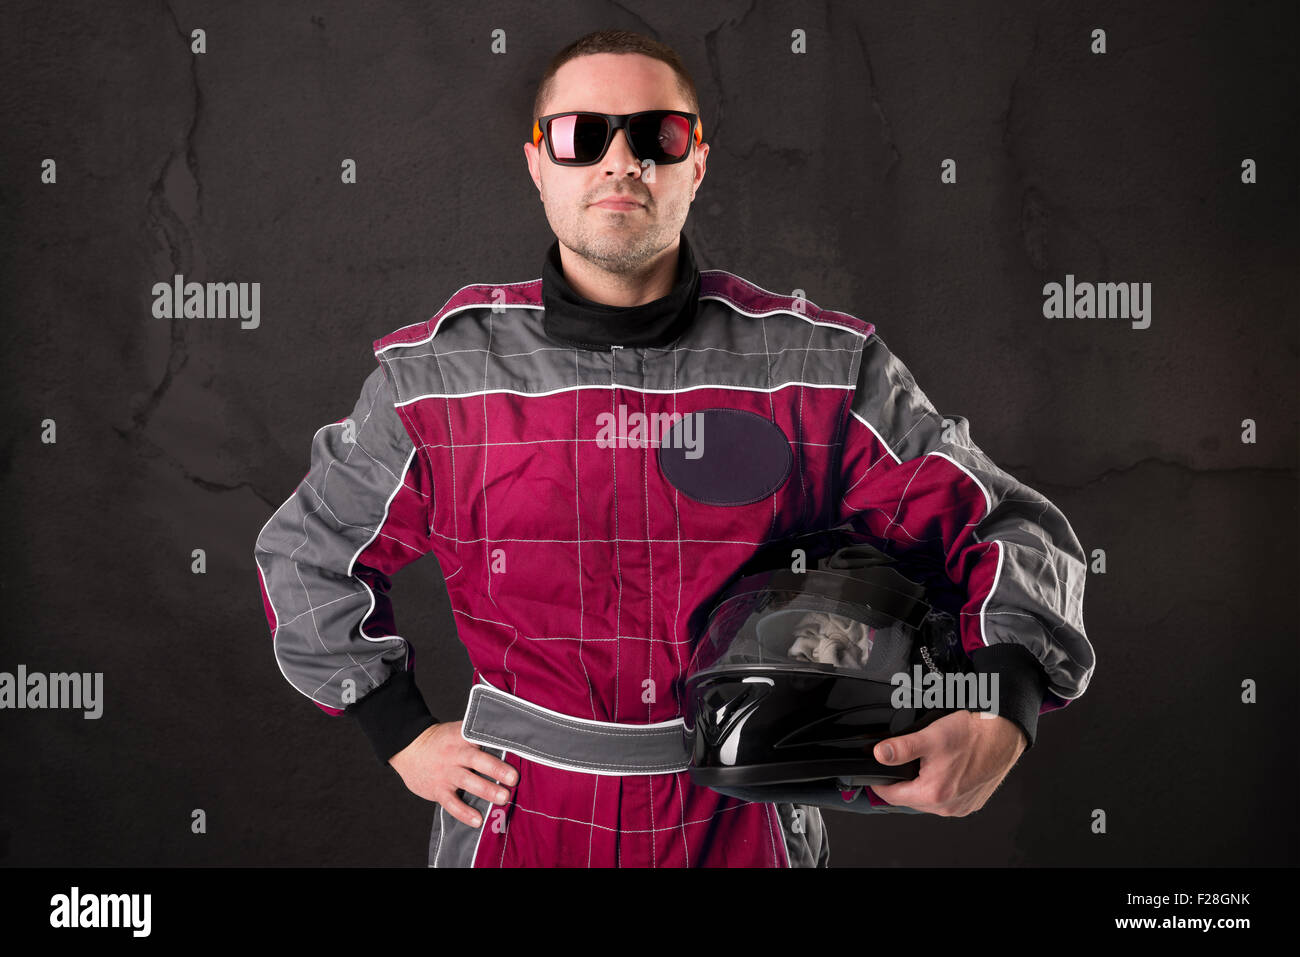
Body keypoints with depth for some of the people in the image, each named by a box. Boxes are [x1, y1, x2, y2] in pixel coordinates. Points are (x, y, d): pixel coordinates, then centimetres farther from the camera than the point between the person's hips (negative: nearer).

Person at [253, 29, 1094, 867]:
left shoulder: (822, 367, -7)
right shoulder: (440, 373, -4)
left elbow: (1008, 530, -3)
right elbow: (309, 554, 10)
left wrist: (1004, 720, -20)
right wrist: (402, 735, 3)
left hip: (742, 822, 0)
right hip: (518, 817, 0)